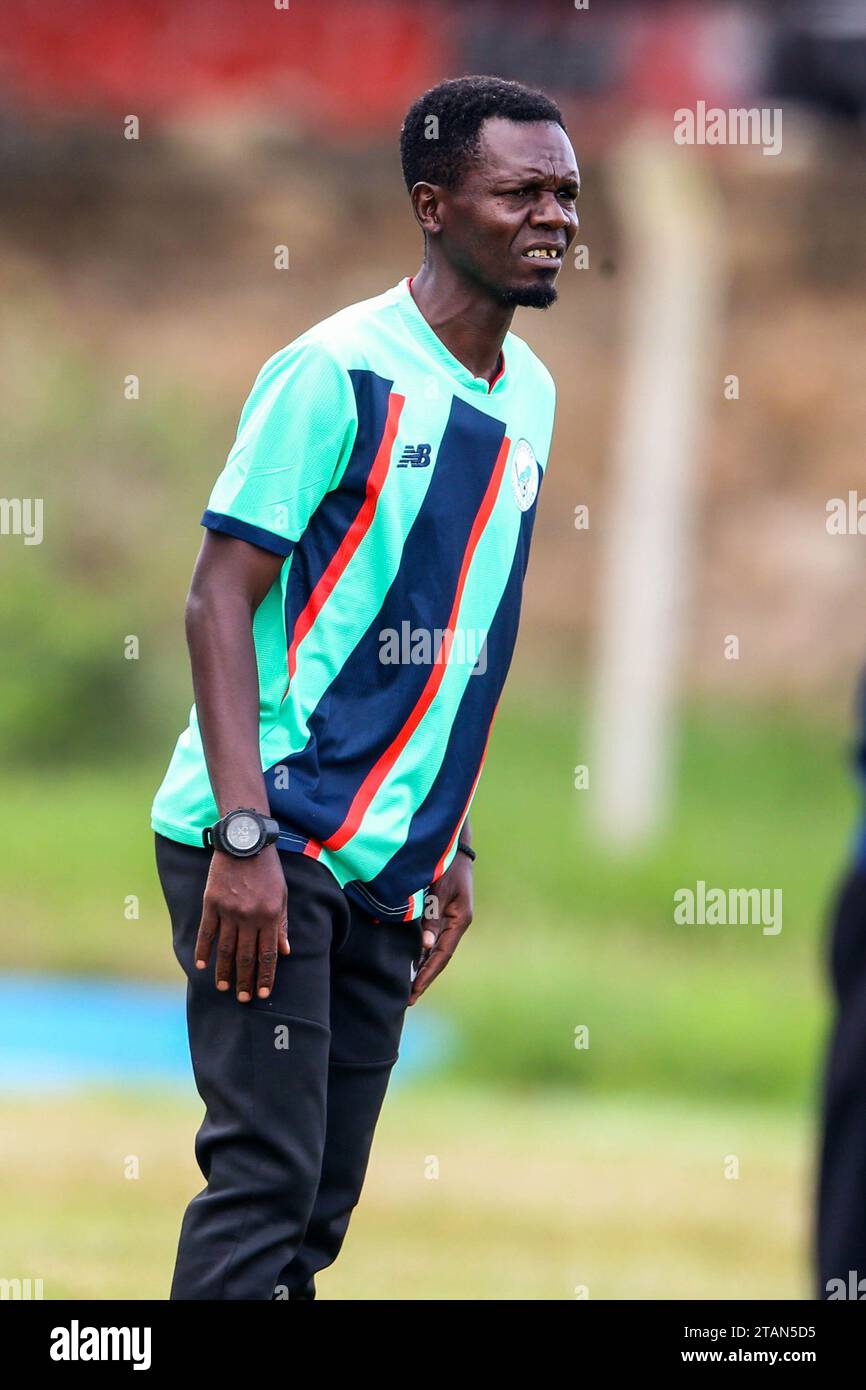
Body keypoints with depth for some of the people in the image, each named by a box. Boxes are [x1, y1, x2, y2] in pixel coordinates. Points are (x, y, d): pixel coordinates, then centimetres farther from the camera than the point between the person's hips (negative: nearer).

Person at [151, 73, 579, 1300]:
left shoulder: (529, 395, 12)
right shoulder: (339, 372, -12)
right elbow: (220, 599, -14)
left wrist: (451, 844, 18)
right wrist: (245, 837, -22)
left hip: (385, 864, 8)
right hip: (269, 837, -8)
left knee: (321, 1205, 7)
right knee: (266, 1176, -13)